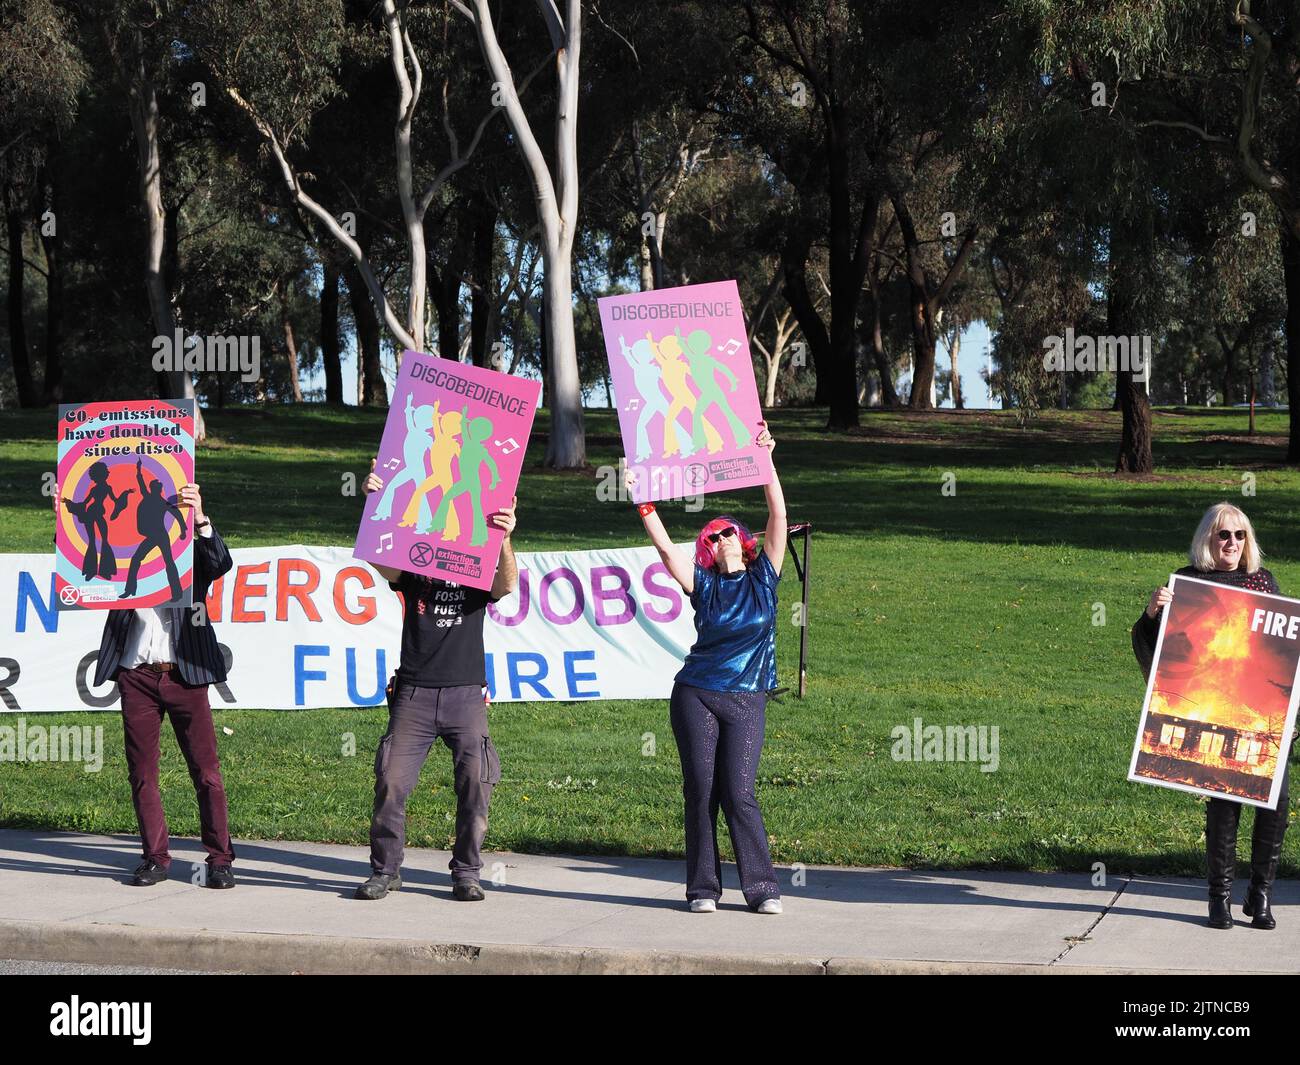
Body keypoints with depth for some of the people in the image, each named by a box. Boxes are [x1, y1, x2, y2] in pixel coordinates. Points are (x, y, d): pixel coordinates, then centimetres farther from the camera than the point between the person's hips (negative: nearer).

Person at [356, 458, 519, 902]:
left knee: (476, 785, -4)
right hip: (413, 693, 0)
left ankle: (466, 873, 9)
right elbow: (378, 557, -10)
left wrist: (503, 539, -33)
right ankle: (385, 869, 10)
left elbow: (506, 585, -13)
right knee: (390, 782, -4)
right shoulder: (412, 569, 9)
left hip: (466, 694, 0)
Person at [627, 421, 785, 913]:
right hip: (696, 696, 1)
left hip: (746, 702, -1)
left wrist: (765, 460, -6)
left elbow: (778, 515, -1)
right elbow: (664, 545, -5)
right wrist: (643, 501, -14)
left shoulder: (763, 578, 6)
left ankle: (762, 886, -1)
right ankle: (703, 886, 7)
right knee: (700, 790, 0)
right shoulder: (704, 585, 6)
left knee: (738, 794, -8)